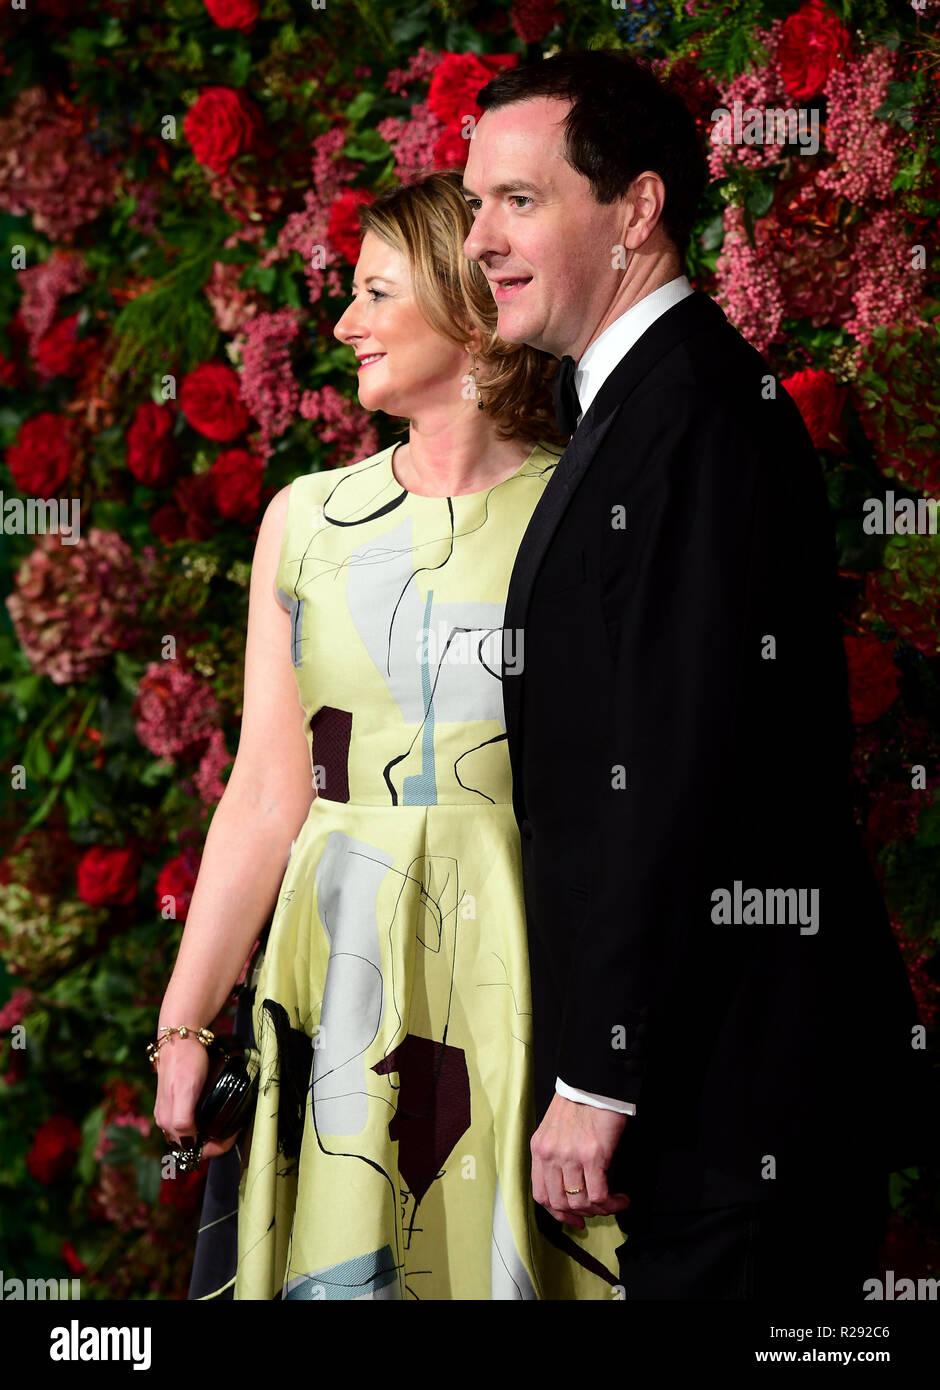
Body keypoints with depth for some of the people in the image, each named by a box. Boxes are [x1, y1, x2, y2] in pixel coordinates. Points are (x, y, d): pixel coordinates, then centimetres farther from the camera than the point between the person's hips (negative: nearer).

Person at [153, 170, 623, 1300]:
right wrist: (181, 1025, 4)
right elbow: (266, 797, 8)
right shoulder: (308, 517, 9)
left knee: (511, 1262, 2)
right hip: (343, 975, 3)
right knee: (336, 1269, 5)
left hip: (523, 973, -3)